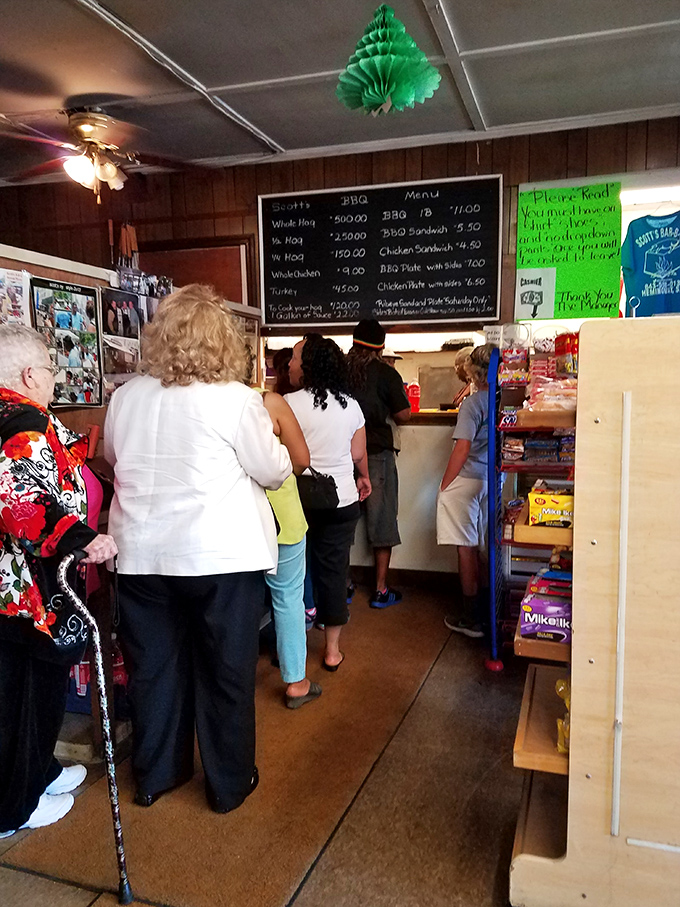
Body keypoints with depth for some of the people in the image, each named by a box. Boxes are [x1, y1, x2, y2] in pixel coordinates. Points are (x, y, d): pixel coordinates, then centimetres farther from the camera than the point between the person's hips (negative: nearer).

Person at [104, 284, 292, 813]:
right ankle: (229, 784, 28)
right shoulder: (236, 400, -15)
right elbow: (274, 471, -6)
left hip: (141, 556, 5)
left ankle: (155, 775, 36)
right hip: (221, 555, -4)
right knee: (226, 671, 12)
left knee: (154, 667, 19)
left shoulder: (126, 396, 0)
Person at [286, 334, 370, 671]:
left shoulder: (289, 403, -13)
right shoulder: (350, 405, 0)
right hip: (341, 501, 3)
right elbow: (358, 453, 4)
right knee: (334, 571, 10)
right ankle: (332, 649, 20)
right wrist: (364, 477, 23)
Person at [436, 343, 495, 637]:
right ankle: (489, 611, 25)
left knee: (467, 548, 3)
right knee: (486, 548, 15)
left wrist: (444, 486, -8)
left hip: (467, 481, -6)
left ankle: (470, 617, 11)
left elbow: (462, 449, -17)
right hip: (495, 481, 6)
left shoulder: (472, 404, -14)